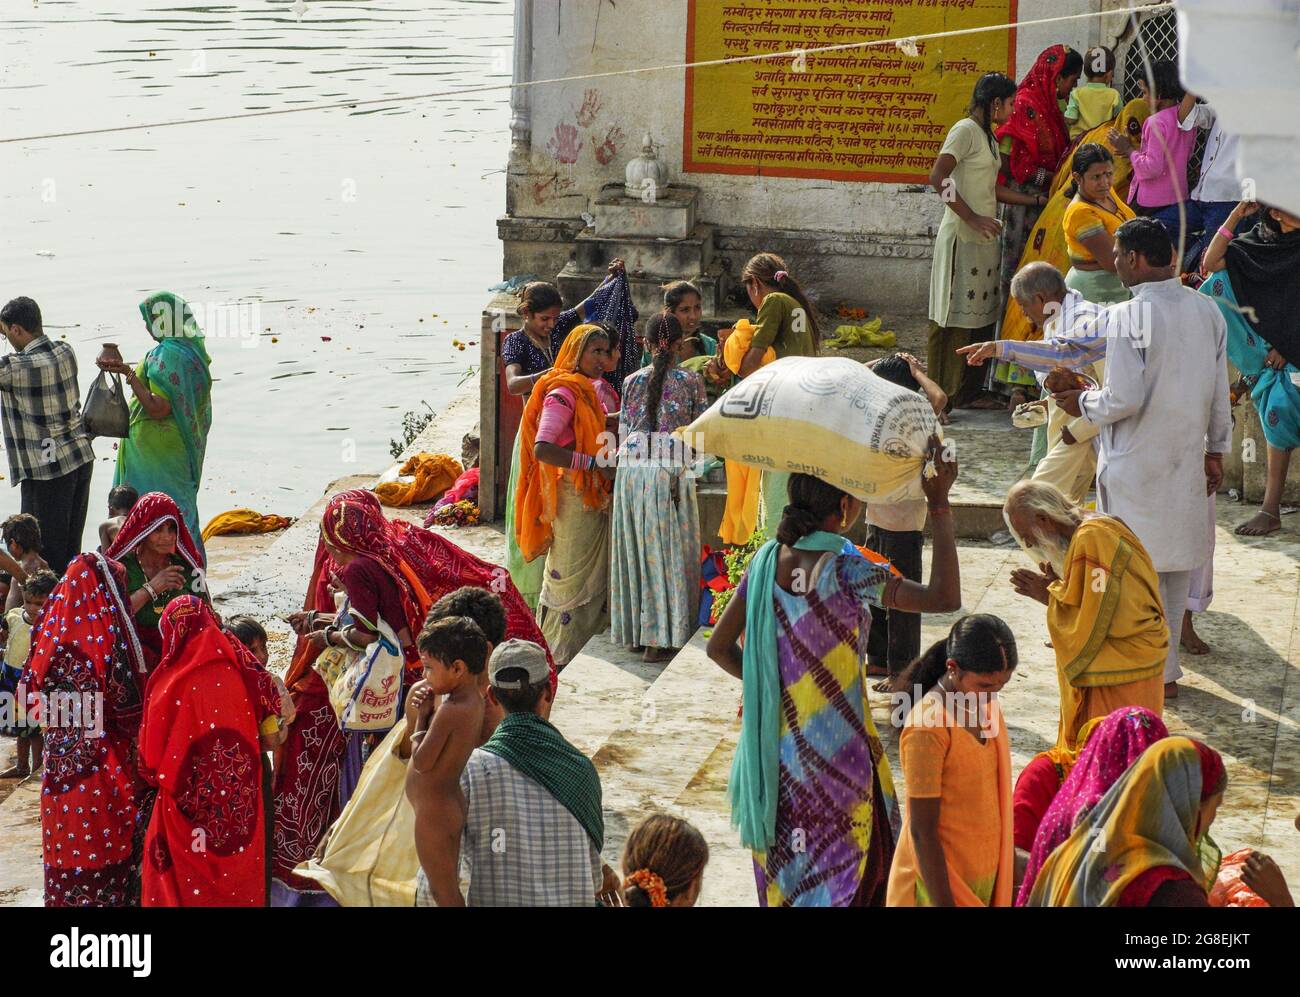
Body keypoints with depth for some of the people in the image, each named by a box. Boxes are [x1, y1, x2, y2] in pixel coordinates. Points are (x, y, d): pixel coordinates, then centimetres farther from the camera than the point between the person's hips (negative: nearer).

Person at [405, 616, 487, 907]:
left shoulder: (450, 711, -27)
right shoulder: (474, 700, 3)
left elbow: (421, 761, -23)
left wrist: (422, 716, -11)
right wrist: (429, 713, -3)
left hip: (434, 814, -10)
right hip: (451, 805, 10)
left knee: (443, 892, 2)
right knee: (447, 886, 21)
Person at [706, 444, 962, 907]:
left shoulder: (767, 561, -3)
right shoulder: (848, 573, -22)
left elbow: (719, 647, 3)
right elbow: (945, 598, -20)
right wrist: (940, 505, -18)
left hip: (775, 744, 6)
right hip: (835, 753, -6)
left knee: (785, 872, 22)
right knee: (844, 870, 10)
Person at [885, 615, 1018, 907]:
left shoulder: (985, 705, 1)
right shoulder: (927, 727, -23)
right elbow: (922, 831, -21)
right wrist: (944, 903, -19)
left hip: (982, 875, 7)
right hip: (939, 877, -7)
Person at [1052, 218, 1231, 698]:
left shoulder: (1127, 317, -20)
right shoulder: (1207, 310, 1)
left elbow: (1123, 400, -22)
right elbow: (1220, 392, 7)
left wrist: (1084, 403, -2)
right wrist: (1215, 449, 17)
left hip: (1138, 465, -6)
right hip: (1188, 457, 6)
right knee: (1178, 564, 16)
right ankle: (1165, 665, 27)